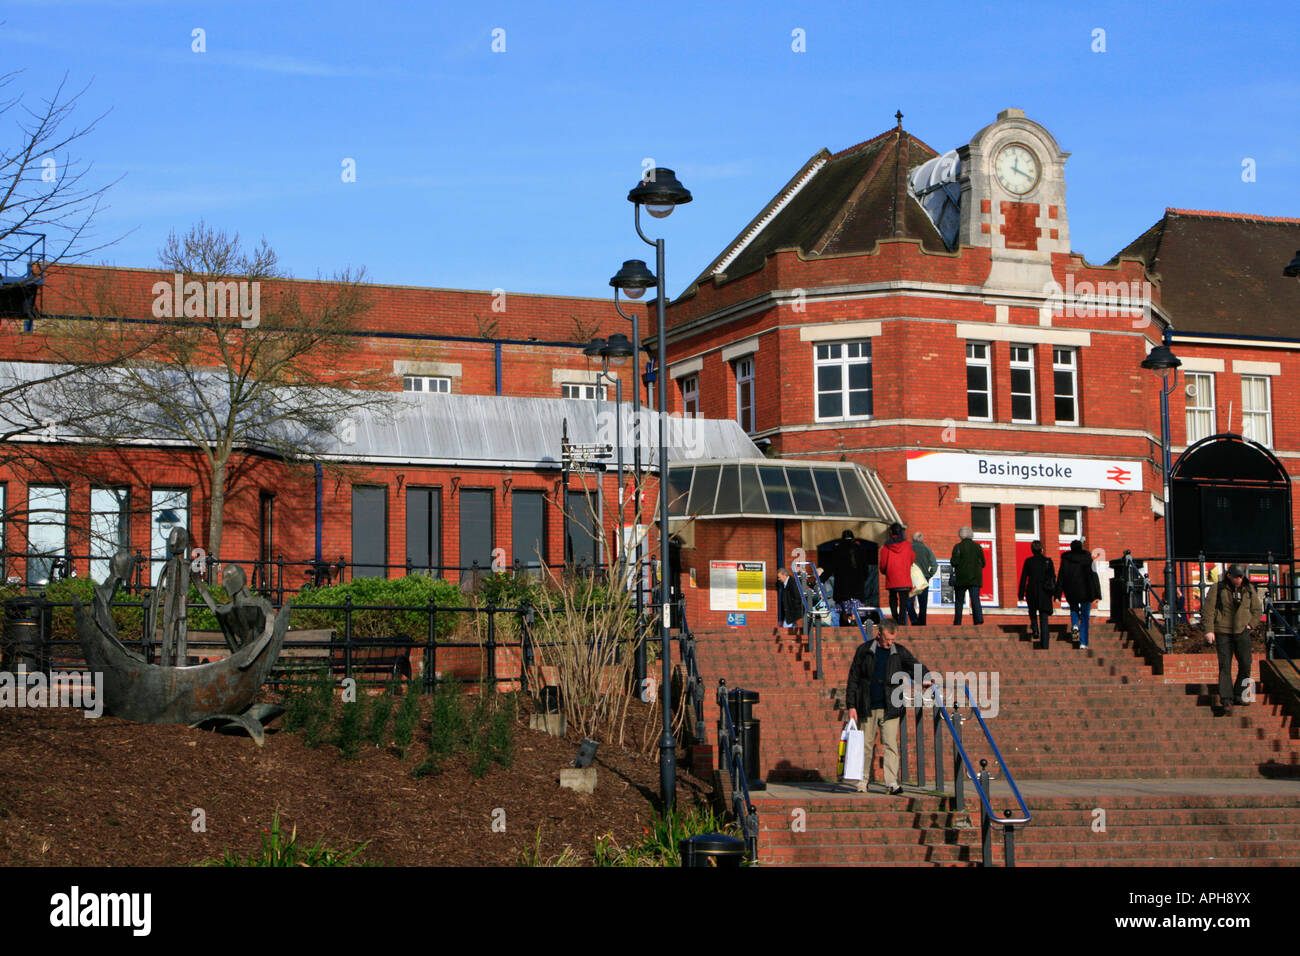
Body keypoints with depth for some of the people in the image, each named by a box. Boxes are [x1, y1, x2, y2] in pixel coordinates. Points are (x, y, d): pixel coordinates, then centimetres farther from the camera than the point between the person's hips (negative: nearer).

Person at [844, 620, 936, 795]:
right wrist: (851, 705, 0)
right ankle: (862, 781, 19)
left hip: (890, 709, 0)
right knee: (866, 745, 7)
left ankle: (892, 782, -10)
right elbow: (853, 679, 5)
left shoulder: (900, 652, 6)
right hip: (867, 708, 0)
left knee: (890, 745, -8)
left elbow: (915, 666, -7)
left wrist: (926, 677, -30)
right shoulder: (864, 651, 3)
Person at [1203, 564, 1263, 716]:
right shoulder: (1217, 589, -2)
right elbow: (1208, 610, -4)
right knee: (1225, 666, -7)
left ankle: (1238, 695, 16)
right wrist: (1209, 630, -12)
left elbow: (1257, 610, 17)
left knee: (1245, 665, -2)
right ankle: (1226, 701, -11)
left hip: (1242, 631, 3)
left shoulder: (1249, 590, 7)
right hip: (1223, 632, -3)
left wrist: (1250, 625, 3)